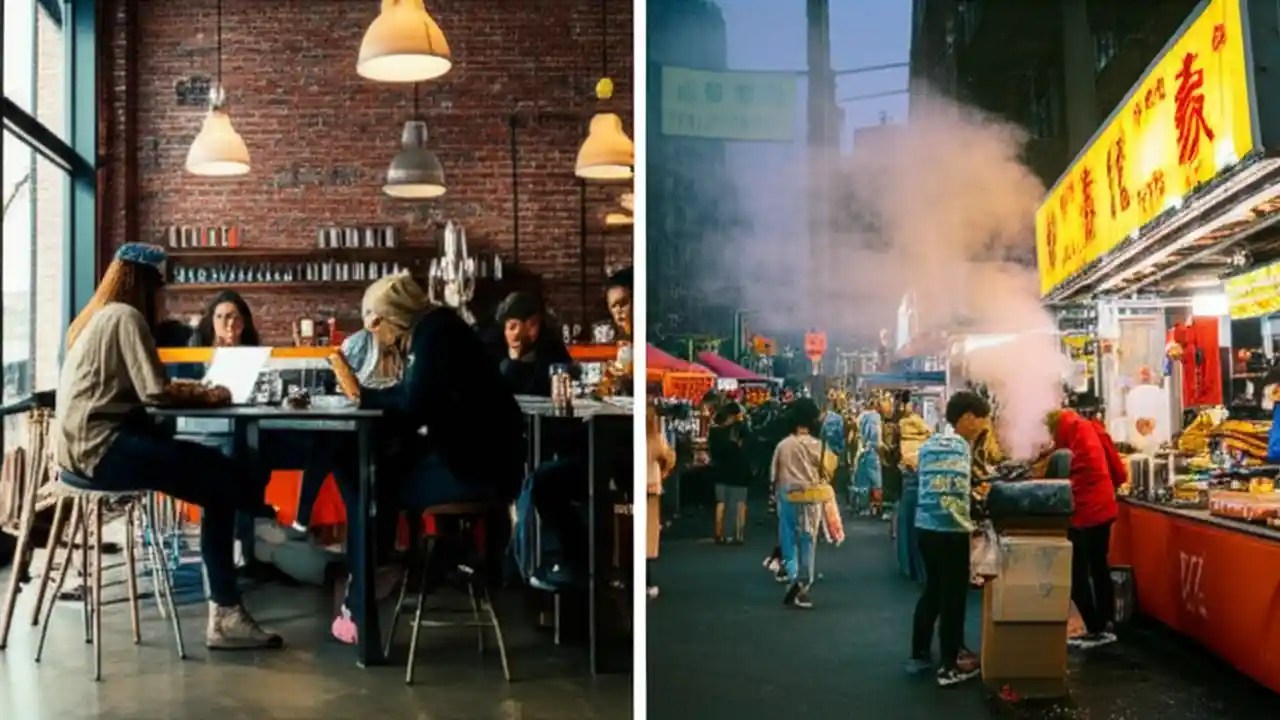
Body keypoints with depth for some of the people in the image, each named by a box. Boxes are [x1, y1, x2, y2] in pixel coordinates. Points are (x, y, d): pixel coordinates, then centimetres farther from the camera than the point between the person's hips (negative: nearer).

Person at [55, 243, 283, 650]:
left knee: (215, 484, 3)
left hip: (85, 445, 10)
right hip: (103, 447, -10)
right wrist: (206, 396, -2)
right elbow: (155, 392, -17)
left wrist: (188, 389, 10)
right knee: (219, 477, -11)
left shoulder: (97, 316, 21)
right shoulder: (125, 316, -9)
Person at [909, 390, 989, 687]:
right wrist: (970, 526, -14)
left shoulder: (930, 443, 12)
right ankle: (950, 666, 9)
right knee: (953, 596, 2)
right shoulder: (959, 446, -15)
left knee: (932, 590, 19)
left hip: (925, 526, 9)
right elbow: (951, 497, -23)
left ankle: (919, 654, 27)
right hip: (949, 531, -9)